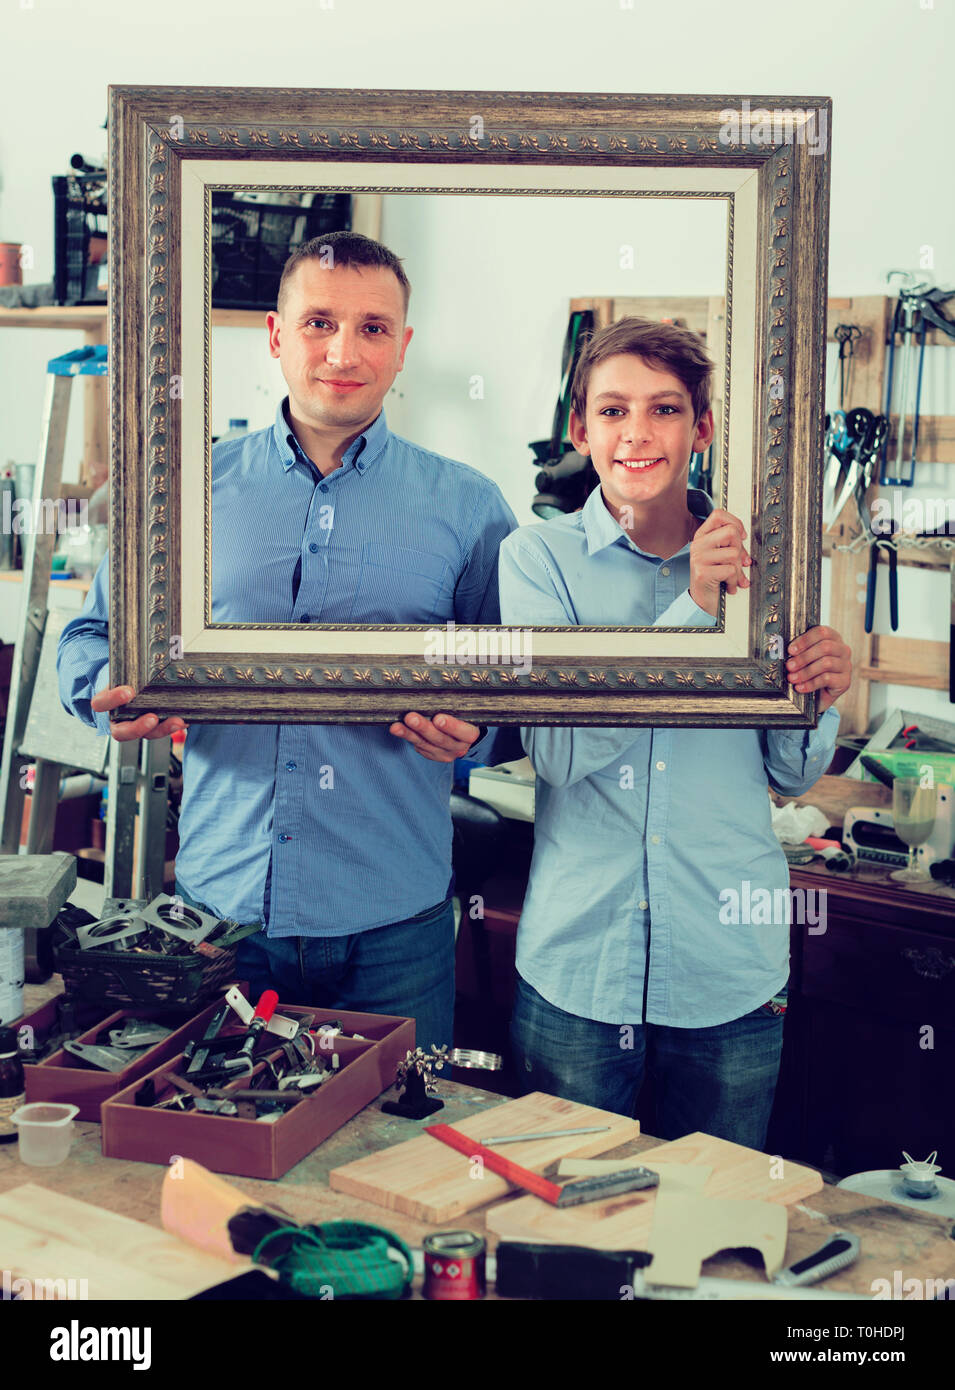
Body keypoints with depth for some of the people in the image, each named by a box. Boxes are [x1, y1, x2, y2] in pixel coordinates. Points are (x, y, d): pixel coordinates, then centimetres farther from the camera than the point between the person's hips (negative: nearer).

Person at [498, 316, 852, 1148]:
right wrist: (693, 610, -22)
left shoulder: (755, 561, 1)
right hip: (576, 971, -1)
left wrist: (817, 699, -12)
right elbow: (557, 749, -18)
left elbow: (791, 775, 10)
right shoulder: (540, 557, -4)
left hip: (733, 975, 2)